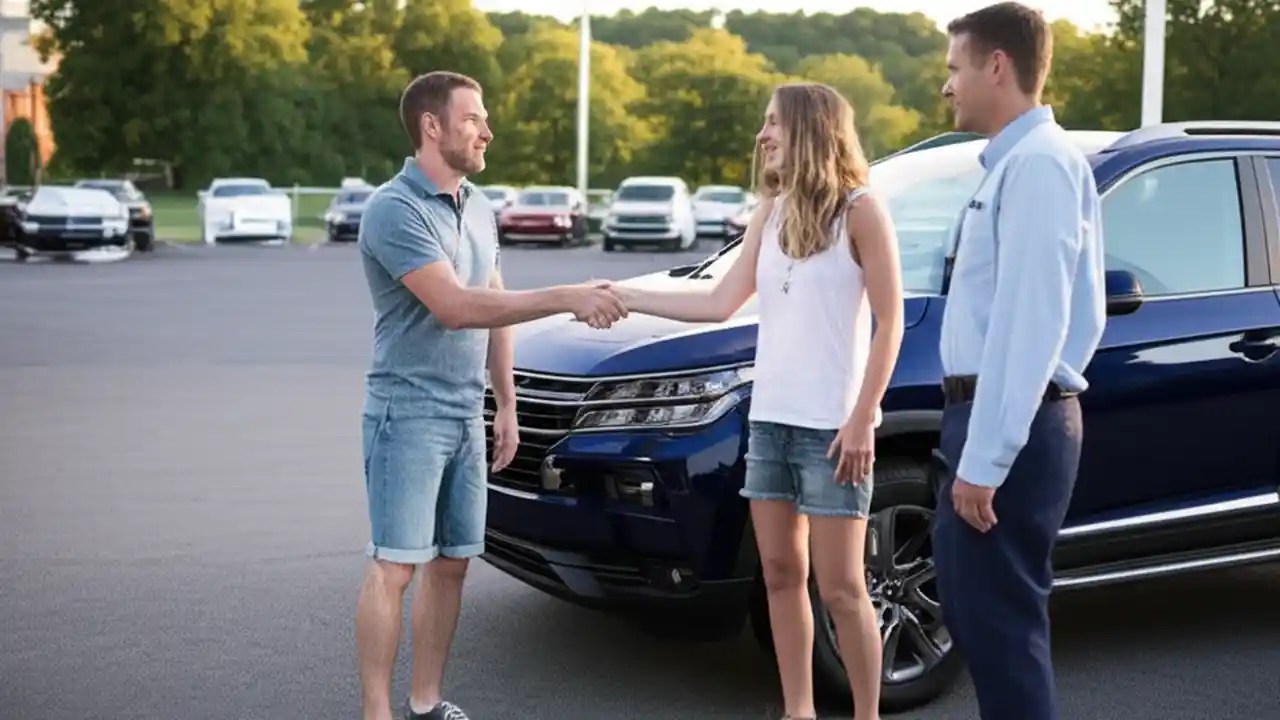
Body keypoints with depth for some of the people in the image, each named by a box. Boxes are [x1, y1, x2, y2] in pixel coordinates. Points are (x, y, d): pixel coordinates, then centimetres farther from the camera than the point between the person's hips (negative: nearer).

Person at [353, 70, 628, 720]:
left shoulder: (478, 208, 12)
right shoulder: (394, 209, -14)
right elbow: (455, 306, -24)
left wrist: (506, 403, 15)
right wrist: (567, 299, -25)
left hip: (466, 416, 8)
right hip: (408, 414, -8)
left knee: (451, 563, 10)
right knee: (395, 567, -6)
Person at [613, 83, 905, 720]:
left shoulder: (860, 210, -8)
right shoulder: (770, 214, 10)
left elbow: (889, 322, -9)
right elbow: (721, 303, 9)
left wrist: (863, 420, -14)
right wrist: (628, 297, 4)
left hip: (833, 426, -6)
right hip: (769, 419, 6)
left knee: (840, 586, -3)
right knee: (780, 574, 9)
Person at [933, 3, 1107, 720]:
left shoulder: (1037, 163, -16)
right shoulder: (1017, 160, 15)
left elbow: (1030, 322, -23)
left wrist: (985, 459, -23)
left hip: (1008, 428, -10)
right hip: (998, 417, 10)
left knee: (1000, 619, -2)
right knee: (978, 609, 19)